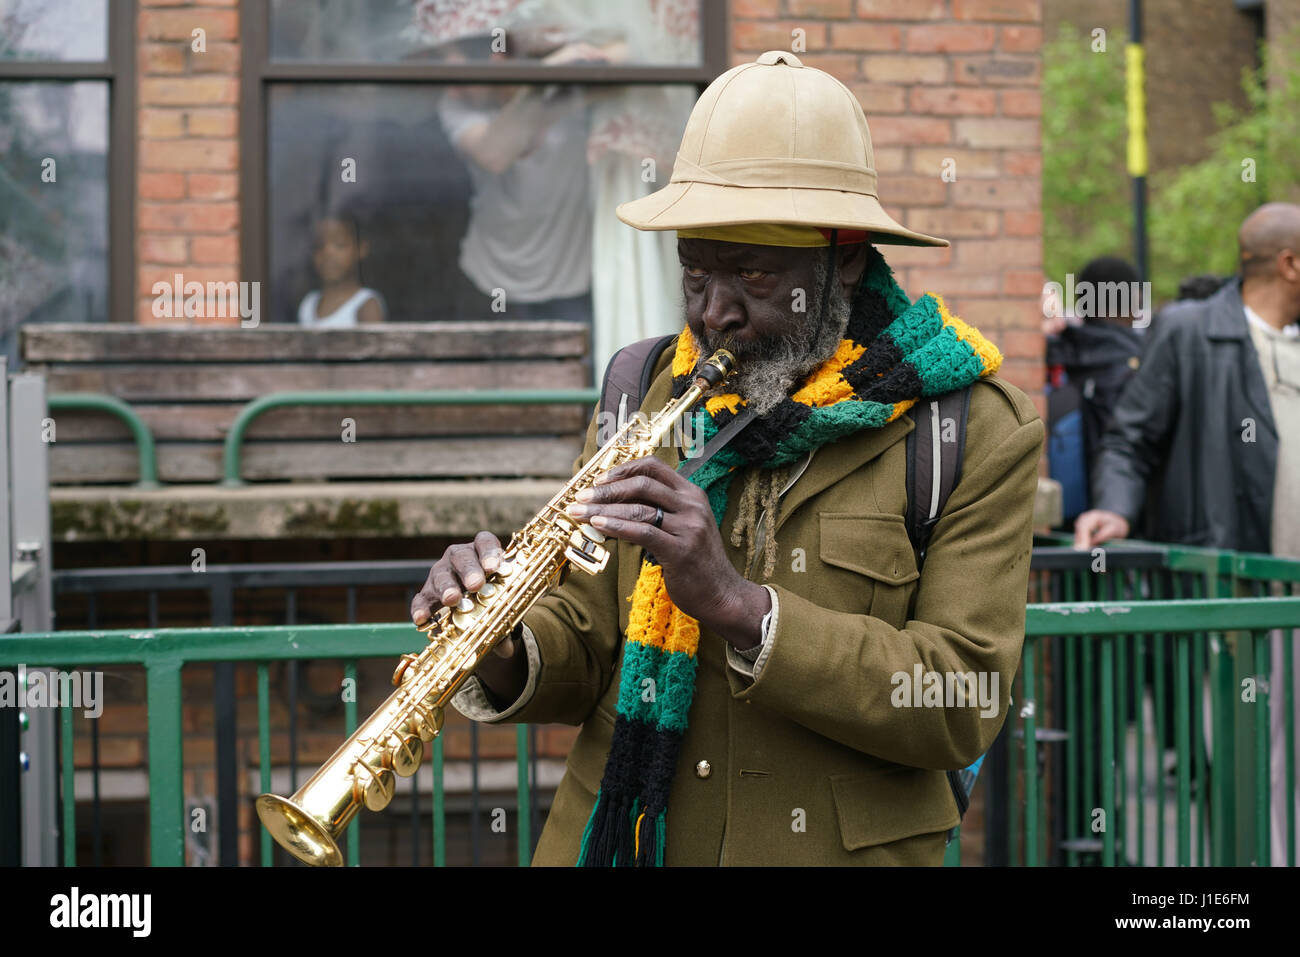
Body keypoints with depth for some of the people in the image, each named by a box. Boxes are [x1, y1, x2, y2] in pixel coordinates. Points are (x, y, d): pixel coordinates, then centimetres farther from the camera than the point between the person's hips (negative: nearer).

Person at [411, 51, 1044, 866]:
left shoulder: (978, 432, -8)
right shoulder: (643, 397, 3)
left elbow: (962, 708, -16)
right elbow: (587, 658, 5)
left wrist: (736, 603, -26)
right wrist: (504, 660, -17)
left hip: (837, 848, -4)